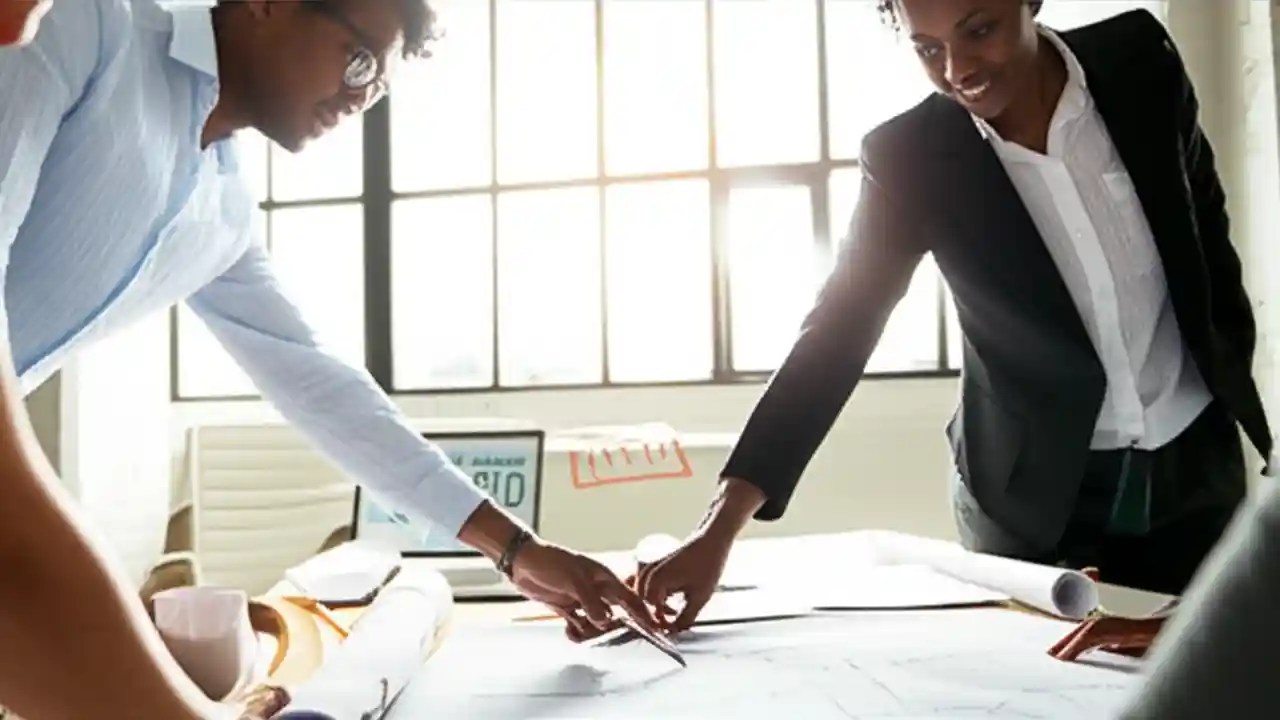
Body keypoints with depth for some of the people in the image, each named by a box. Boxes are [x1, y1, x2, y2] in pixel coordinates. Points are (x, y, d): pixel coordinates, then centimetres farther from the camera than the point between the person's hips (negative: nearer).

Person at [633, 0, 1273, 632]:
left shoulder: (1140, 59, -9)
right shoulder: (908, 159, -16)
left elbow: (1208, 236, 6)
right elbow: (836, 331, -20)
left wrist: (1243, 396, 14)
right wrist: (718, 529, -28)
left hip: (1195, 466, 3)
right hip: (1034, 493, -2)